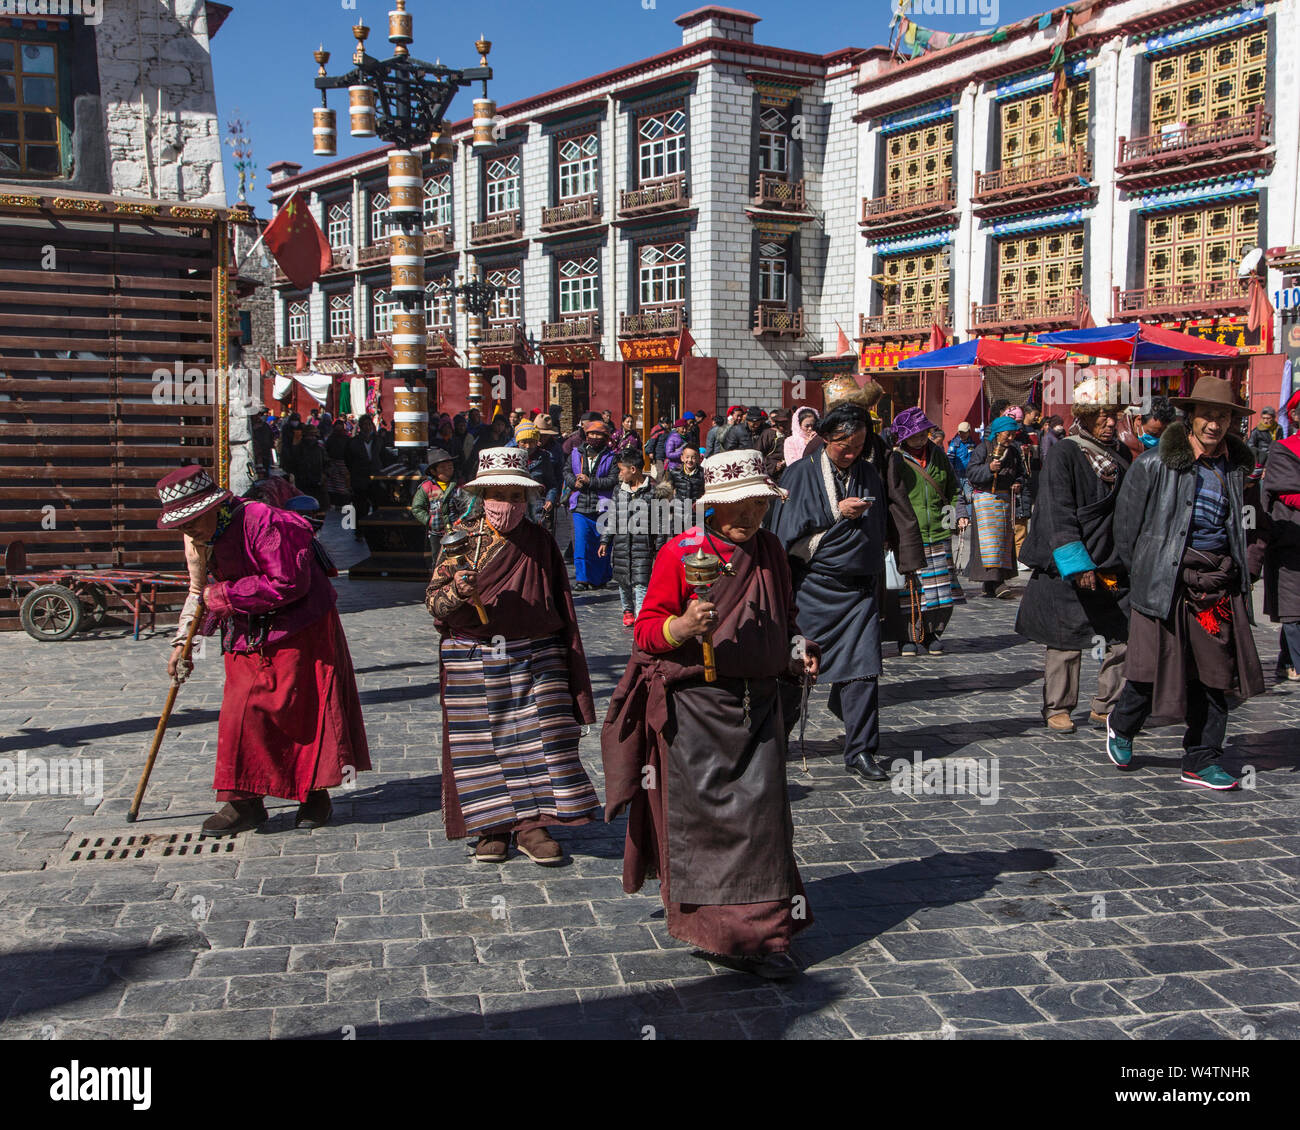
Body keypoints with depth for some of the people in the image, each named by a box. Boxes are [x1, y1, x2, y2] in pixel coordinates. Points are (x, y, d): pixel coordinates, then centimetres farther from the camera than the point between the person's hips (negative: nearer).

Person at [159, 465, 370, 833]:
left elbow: (288, 584, -28)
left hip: (299, 633, -7)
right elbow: (200, 592, 18)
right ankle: (245, 802, 8)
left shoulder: (264, 523, -24)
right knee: (241, 714, 0)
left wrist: (226, 595, -21)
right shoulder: (198, 540, 3)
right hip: (247, 637, 7)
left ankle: (315, 794, 16)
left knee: (304, 710, 1)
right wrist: (183, 642, 11)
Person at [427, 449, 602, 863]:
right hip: (473, 662, -1)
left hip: (535, 658, 1)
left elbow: (561, 606, 10)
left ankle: (531, 824, 10)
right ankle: (493, 825, 17)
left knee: (540, 736, -2)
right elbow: (432, 600, -2)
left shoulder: (540, 542, 6)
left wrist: (570, 669, 9)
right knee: (481, 743, 3)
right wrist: (456, 592, -25)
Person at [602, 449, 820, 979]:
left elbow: (785, 613, 26)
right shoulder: (679, 553, -7)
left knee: (761, 809, 0)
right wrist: (682, 628, -29)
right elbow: (646, 630, -8)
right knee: (698, 812, 2)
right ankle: (708, 929, 17)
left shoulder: (769, 550, 11)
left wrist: (798, 651, 7)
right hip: (695, 705, -4)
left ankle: (759, 935, 11)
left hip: (758, 703, 5)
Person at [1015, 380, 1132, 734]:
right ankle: (1058, 709, 17)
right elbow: (1060, 515, -15)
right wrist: (1078, 565, -21)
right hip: (1070, 570, -6)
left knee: (1124, 638, 3)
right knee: (1067, 641, 2)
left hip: (1114, 565, 6)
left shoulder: (1121, 454, 11)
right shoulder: (1065, 454, -9)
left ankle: (1105, 708, 16)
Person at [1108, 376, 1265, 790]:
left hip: (1219, 580, 4)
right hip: (1167, 578, -4)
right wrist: (1139, 569, 2)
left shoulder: (1237, 465, 9)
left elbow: (1237, 521, 19)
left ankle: (1201, 762, 14)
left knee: (1214, 672, 4)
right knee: (1153, 664, 1)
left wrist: (1234, 571, 11)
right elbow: (1126, 520, 0)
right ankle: (1122, 727, 30)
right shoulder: (1155, 464, -6)